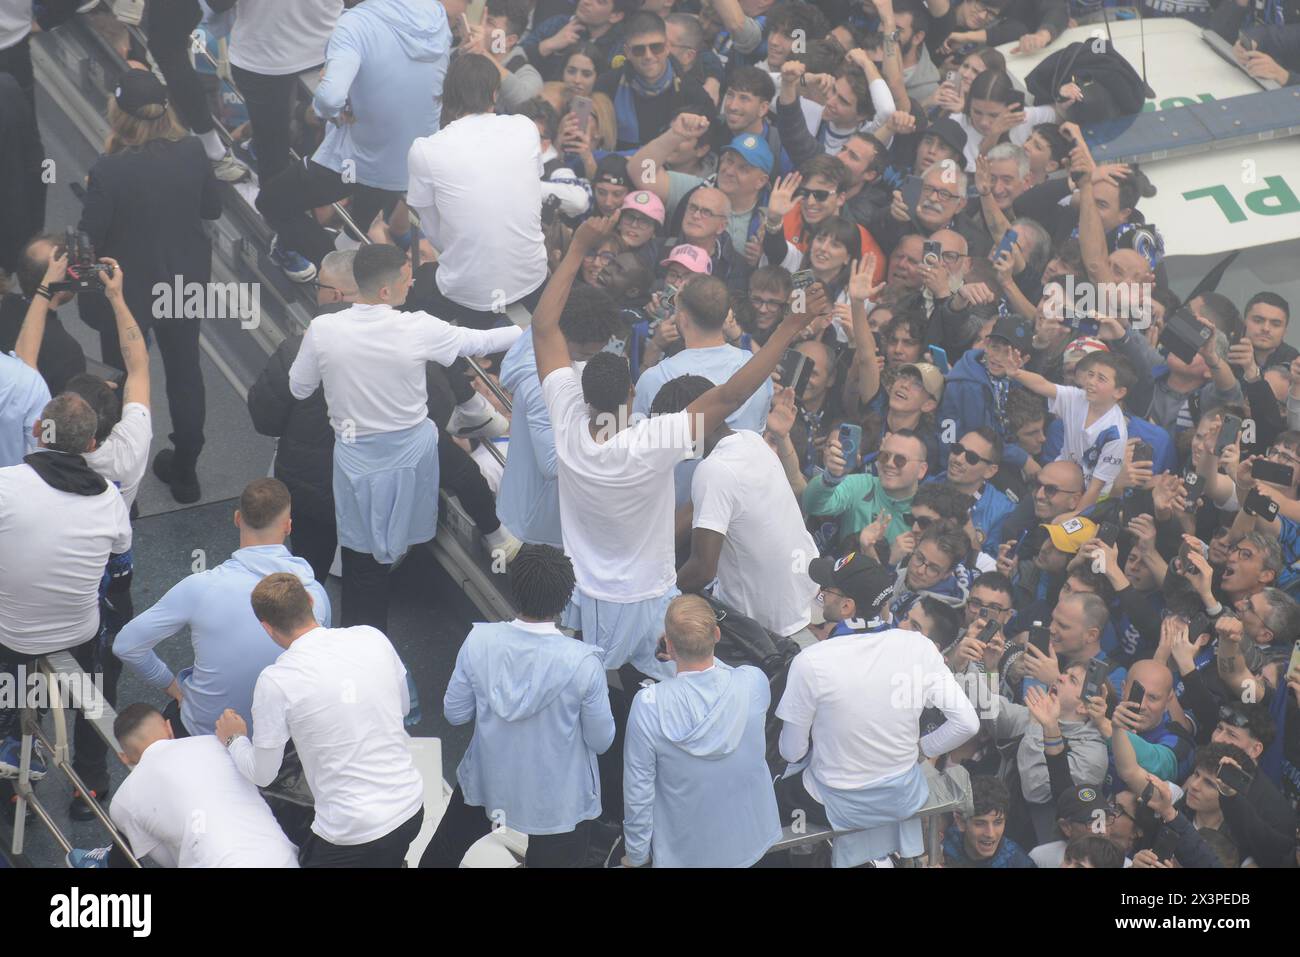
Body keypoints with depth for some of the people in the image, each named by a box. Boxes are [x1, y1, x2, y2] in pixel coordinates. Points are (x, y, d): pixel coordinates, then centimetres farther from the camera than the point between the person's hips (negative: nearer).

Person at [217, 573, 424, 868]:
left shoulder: (275, 681, -14)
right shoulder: (372, 639, -1)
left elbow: (261, 774, -3)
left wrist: (234, 740, 17)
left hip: (355, 833, -6)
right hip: (412, 808, 6)